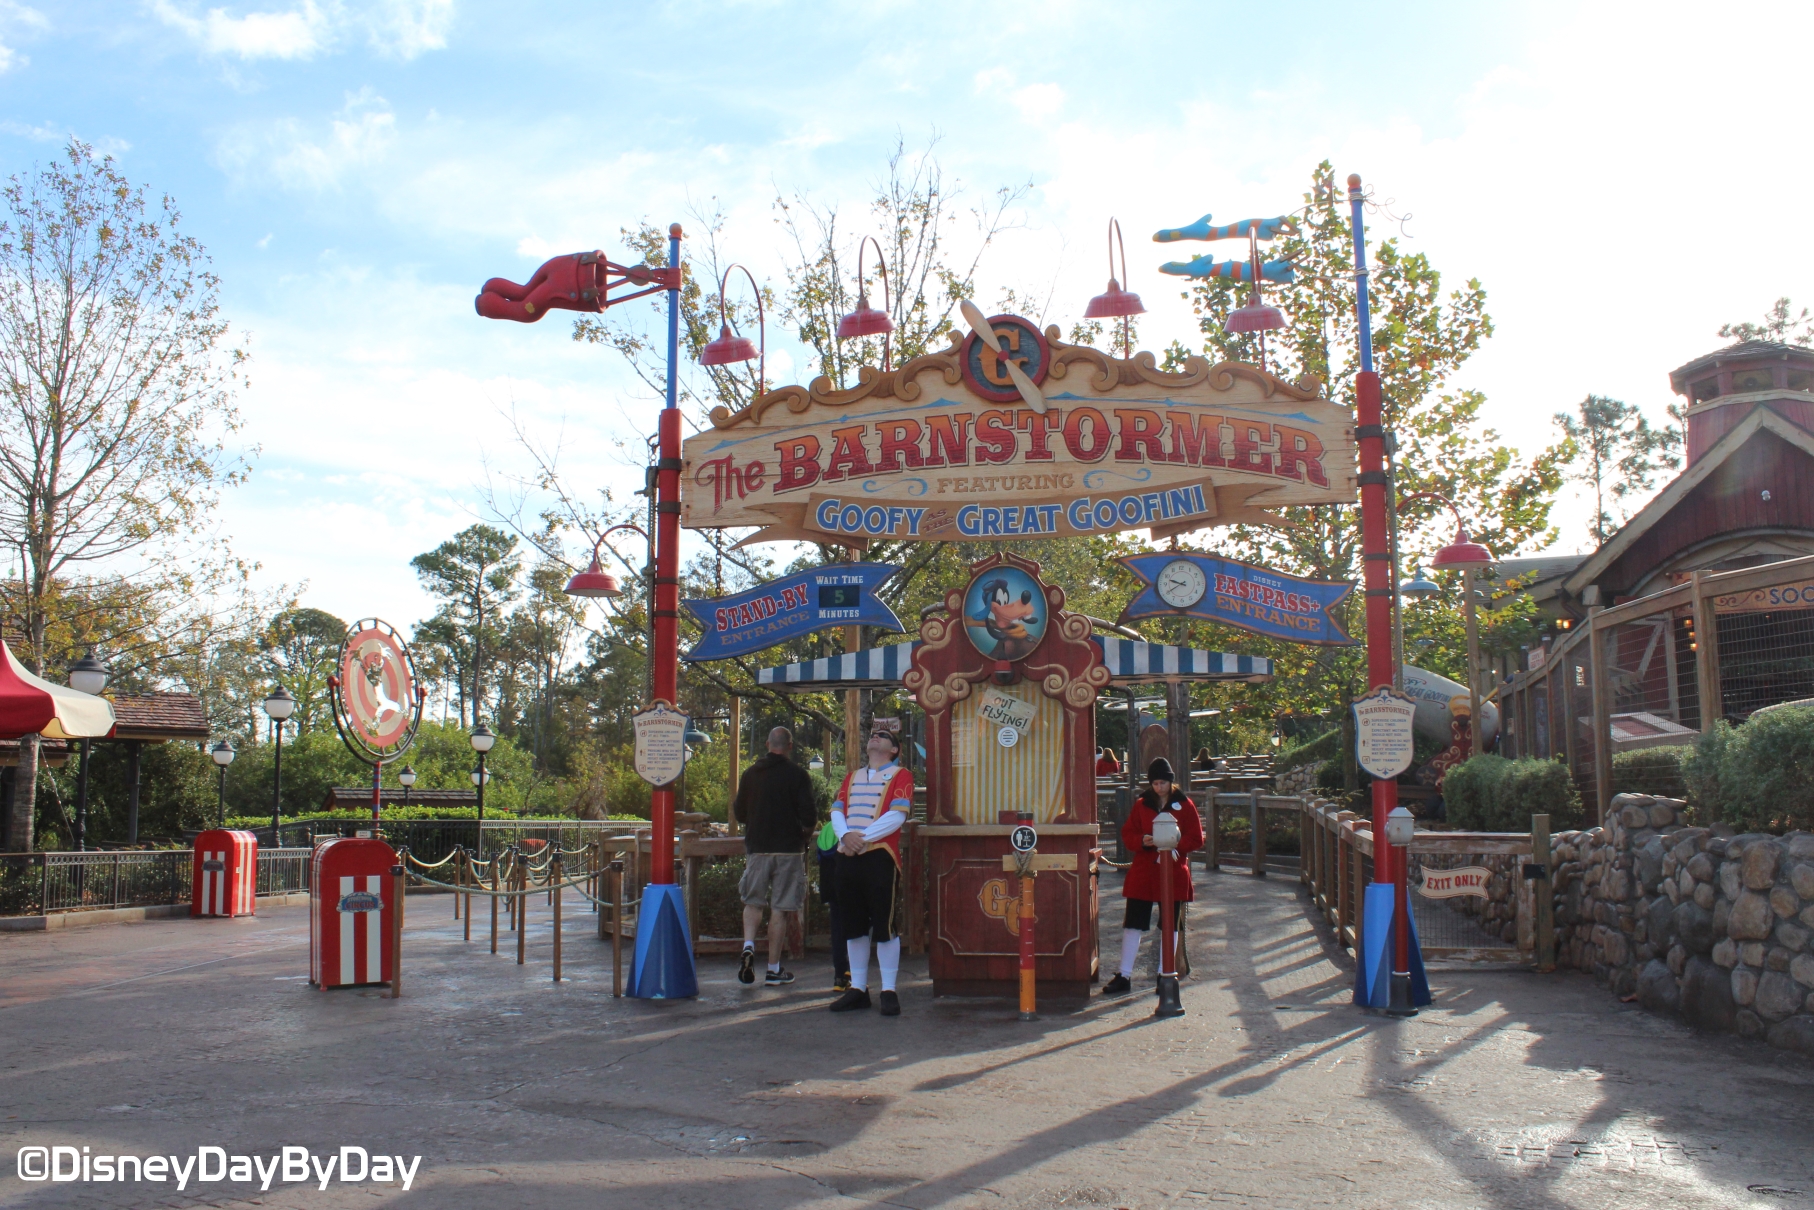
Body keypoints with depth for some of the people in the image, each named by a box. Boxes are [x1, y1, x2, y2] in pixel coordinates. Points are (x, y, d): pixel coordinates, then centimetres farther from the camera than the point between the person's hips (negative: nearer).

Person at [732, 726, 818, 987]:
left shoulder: (750, 773, 4)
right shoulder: (797, 775, -8)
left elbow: (739, 813, 10)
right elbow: (809, 816, -12)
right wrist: (805, 832, 9)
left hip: (756, 848, 3)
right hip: (788, 848, -3)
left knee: (753, 901, 16)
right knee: (780, 908, 4)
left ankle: (748, 946, -8)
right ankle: (773, 970, 7)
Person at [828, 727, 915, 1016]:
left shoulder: (900, 776, 4)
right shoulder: (851, 777, 21)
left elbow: (897, 815, -10)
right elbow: (836, 810, 10)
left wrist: (863, 837, -17)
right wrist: (845, 835, -11)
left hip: (879, 855, -5)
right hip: (847, 857, 6)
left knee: (883, 927, -5)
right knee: (855, 926, 9)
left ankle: (889, 991, 2)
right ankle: (858, 989, 16)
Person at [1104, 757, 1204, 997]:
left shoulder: (1184, 805, 1)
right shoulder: (1141, 804, 6)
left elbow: (1196, 839, -1)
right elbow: (1127, 834, 6)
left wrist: (1175, 843, -18)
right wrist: (1142, 841, -15)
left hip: (1173, 872, -1)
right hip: (1142, 872, 1)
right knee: (1133, 924, -1)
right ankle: (1124, 977, 4)